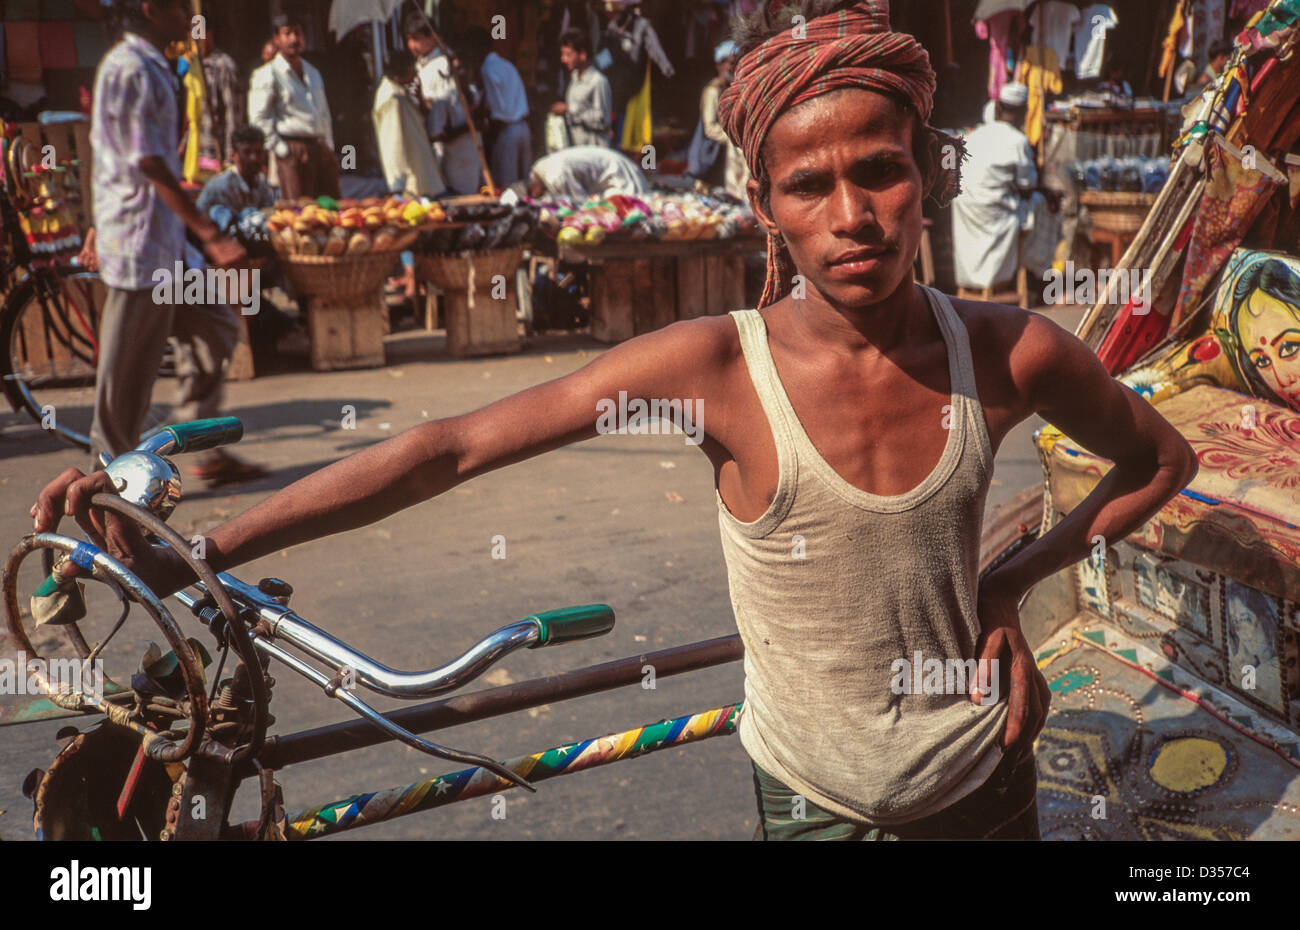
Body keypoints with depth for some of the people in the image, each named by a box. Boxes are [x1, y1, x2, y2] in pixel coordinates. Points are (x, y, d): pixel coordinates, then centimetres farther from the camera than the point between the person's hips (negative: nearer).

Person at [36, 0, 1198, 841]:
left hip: (981, 775, 3)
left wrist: (1015, 582, -4)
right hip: (811, 797, -2)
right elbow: (451, 449, -25)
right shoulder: (719, 366, -22)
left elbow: (1163, 459, 6)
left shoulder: (1011, 353, -14)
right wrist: (191, 557, -27)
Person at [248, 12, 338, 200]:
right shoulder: (267, 75, -2)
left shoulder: (313, 73, 20)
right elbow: (259, 119, -9)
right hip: (294, 151, -7)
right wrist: (283, 151, -13)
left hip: (321, 148, 7)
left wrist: (329, 147, 13)